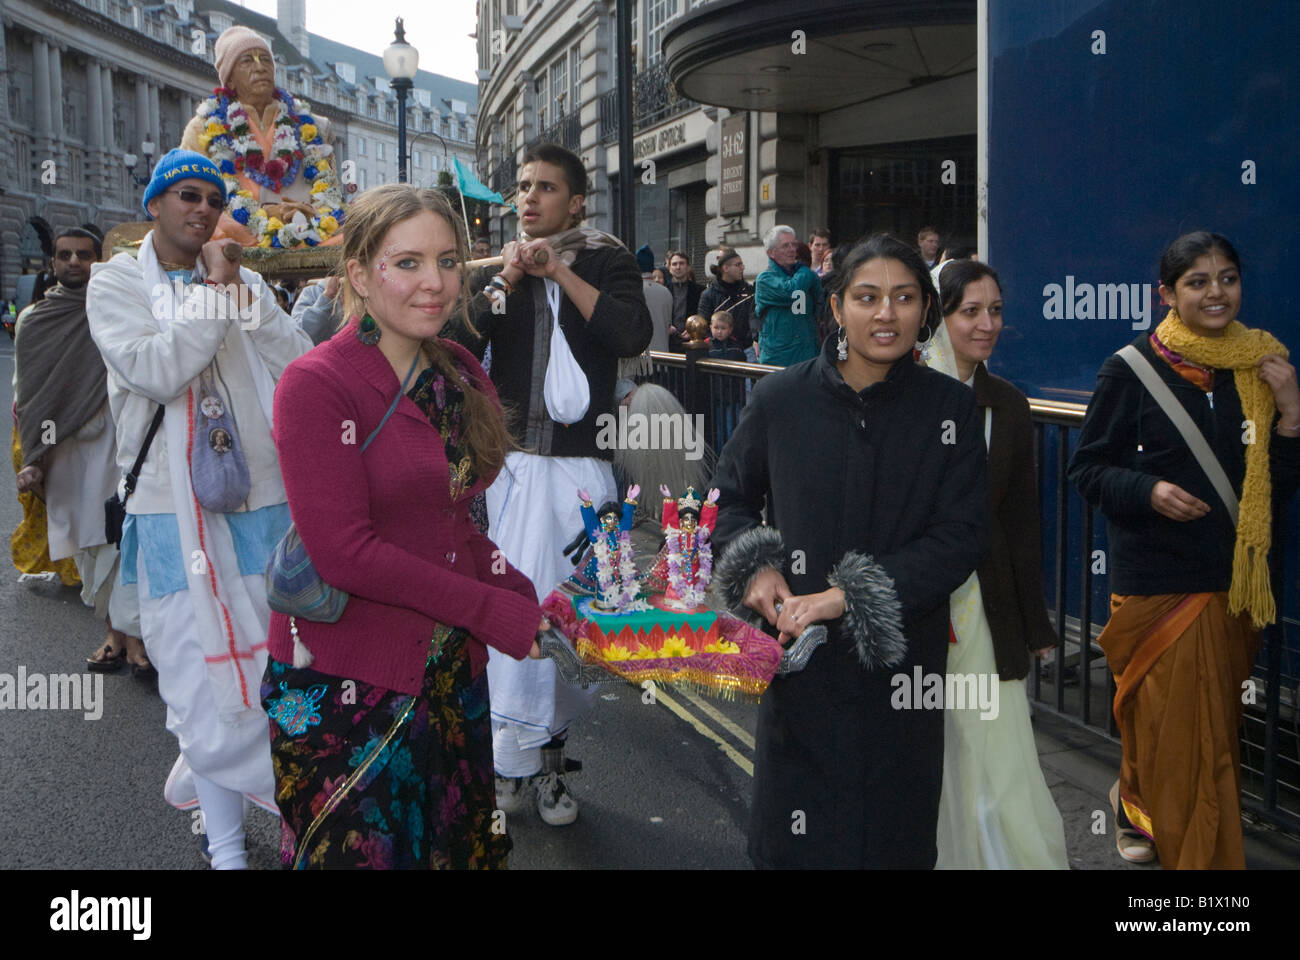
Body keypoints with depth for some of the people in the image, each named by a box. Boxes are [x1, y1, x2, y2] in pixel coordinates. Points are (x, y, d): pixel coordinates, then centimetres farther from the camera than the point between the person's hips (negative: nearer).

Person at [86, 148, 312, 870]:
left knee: (261, 653, 8)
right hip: (173, 505, -3)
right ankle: (225, 843, 12)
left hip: (259, 495, 3)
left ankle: (204, 764, 36)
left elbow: (300, 368, -3)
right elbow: (154, 371, -16)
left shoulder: (246, 281, 11)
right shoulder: (116, 283, 2)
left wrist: (240, 293, -11)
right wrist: (212, 293, -12)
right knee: (199, 658, 0)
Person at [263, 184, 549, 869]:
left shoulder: (460, 371, 6)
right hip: (346, 683, -6)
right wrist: (491, 610, -18)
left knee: (456, 844, 20)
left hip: (452, 668, 7)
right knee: (360, 849, 11)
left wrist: (520, 592, -6)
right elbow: (344, 552, -21)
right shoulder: (316, 385, -16)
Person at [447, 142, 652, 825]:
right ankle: (516, 761, 8)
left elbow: (634, 335, -13)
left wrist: (561, 272, -11)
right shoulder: (499, 263, 13)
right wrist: (504, 282, -8)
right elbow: (460, 347, 2)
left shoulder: (605, 261, 6)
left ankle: (544, 750, 19)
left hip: (581, 462, -1)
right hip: (510, 458, 1)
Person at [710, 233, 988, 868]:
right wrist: (754, 566, -9)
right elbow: (731, 497, 10)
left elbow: (961, 535, -8)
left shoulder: (950, 409, -3)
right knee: (793, 837, 10)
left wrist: (851, 594, -17)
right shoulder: (780, 398, -3)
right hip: (798, 653, 0)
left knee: (893, 837, 12)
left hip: (900, 664, 0)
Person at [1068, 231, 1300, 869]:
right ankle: (1198, 857, 23)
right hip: (1155, 581, -4)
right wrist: (1148, 491, -22)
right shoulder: (1132, 370, -8)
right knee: (1174, 728, 1)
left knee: (1213, 727, 16)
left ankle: (1135, 800, 43)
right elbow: (1087, 468, -5)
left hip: (1233, 580, 5)